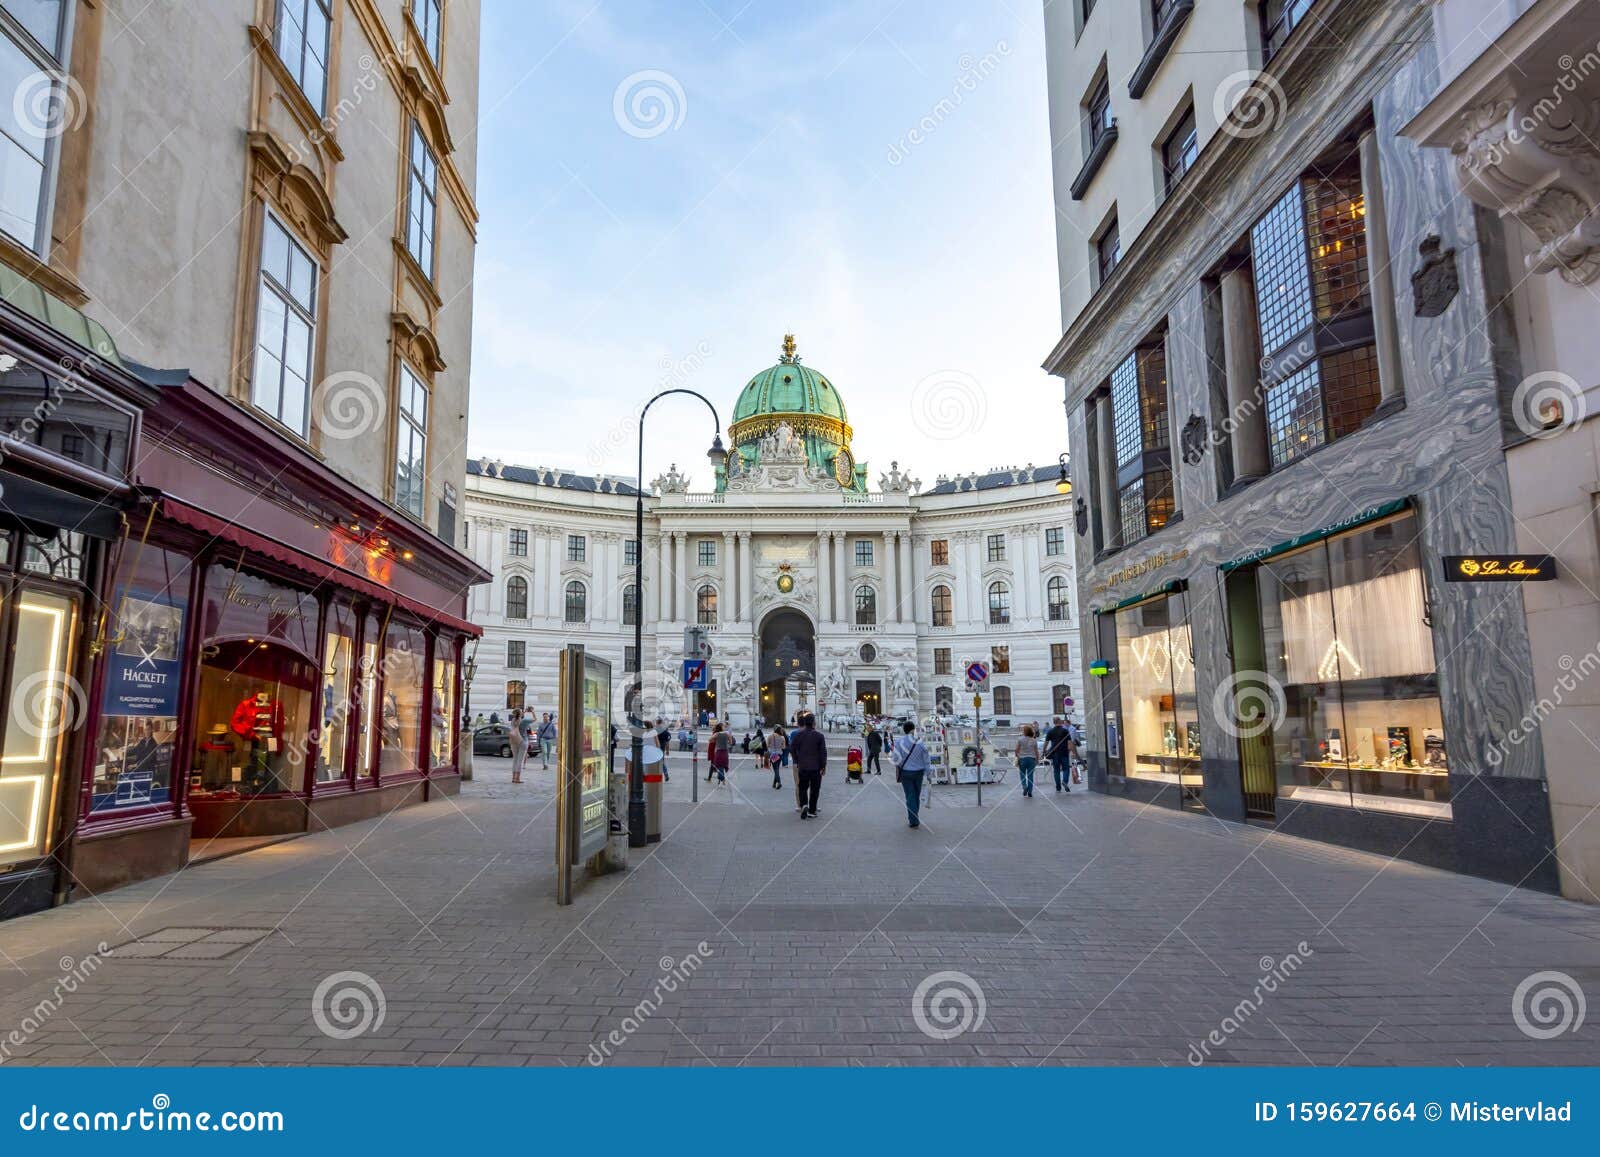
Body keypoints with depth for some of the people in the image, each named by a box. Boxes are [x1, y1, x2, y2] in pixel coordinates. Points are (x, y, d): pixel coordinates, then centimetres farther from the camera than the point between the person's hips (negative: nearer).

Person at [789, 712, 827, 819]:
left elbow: (792, 749, 0)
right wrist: (824, 766, -1)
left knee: (802, 788, 12)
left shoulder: (797, 735, -2)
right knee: (814, 789, 8)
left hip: (802, 767, 1)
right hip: (816, 767, -1)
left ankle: (804, 805, -12)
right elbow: (823, 752, -8)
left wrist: (796, 761, 14)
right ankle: (811, 811, 9)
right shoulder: (819, 735, -6)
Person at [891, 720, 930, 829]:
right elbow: (926, 760, -4)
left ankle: (913, 820, 1)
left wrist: (890, 755, 7)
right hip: (918, 772, 2)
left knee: (910, 796, 5)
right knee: (917, 795, 17)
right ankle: (914, 818, 30)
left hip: (906, 772, -1)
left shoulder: (899, 742, -13)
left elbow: (896, 759, -15)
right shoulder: (920, 742, -9)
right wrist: (928, 774, 6)